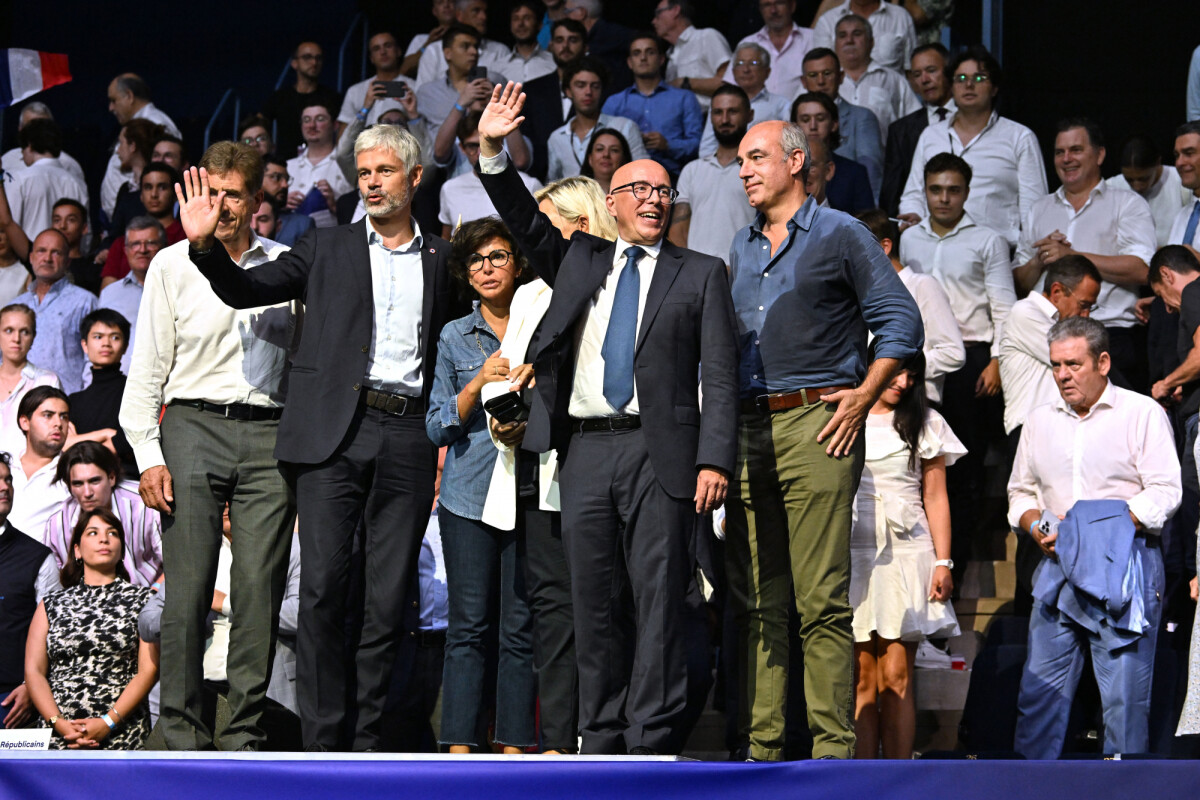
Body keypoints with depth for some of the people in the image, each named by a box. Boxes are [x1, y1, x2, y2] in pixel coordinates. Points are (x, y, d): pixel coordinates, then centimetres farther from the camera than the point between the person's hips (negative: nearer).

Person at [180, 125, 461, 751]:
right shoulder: (327, 251, 14)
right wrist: (204, 245, -7)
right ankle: (321, 739, -6)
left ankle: (368, 738, 5)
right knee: (323, 585, -9)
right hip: (333, 433, -1)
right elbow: (246, 289, 9)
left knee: (389, 598, 0)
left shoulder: (444, 259, 16)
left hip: (407, 438, 1)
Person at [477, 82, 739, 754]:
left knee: (658, 595, -6)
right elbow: (526, 222, 11)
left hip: (661, 452, -3)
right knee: (593, 599, 3)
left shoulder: (701, 274, 10)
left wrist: (715, 460, -9)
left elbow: (720, 375, 2)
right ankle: (601, 741, 9)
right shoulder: (580, 262, 21)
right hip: (586, 451, 3)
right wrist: (492, 151, -4)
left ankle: (653, 742, -6)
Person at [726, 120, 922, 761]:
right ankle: (760, 745, 7)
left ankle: (832, 747, -6)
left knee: (821, 601, -8)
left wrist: (863, 397, -6)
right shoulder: (741, 249, 20)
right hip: (747, 430, 6)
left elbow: (901, 321, 1)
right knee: (755, 600, 4)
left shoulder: (840, 235, 2)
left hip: (815, 425, -6)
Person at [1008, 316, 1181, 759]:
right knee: (1039, 686, 1)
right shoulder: (1040, 420, 15)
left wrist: (1105, 527, -16)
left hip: (1126, 566, -4)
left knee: (1125, 693, -5)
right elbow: (1020, 490, 23)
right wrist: (1036, 525, 1)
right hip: (1058, 566, 4)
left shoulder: (1143, 414, 1)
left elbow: (1164, 492, -6)